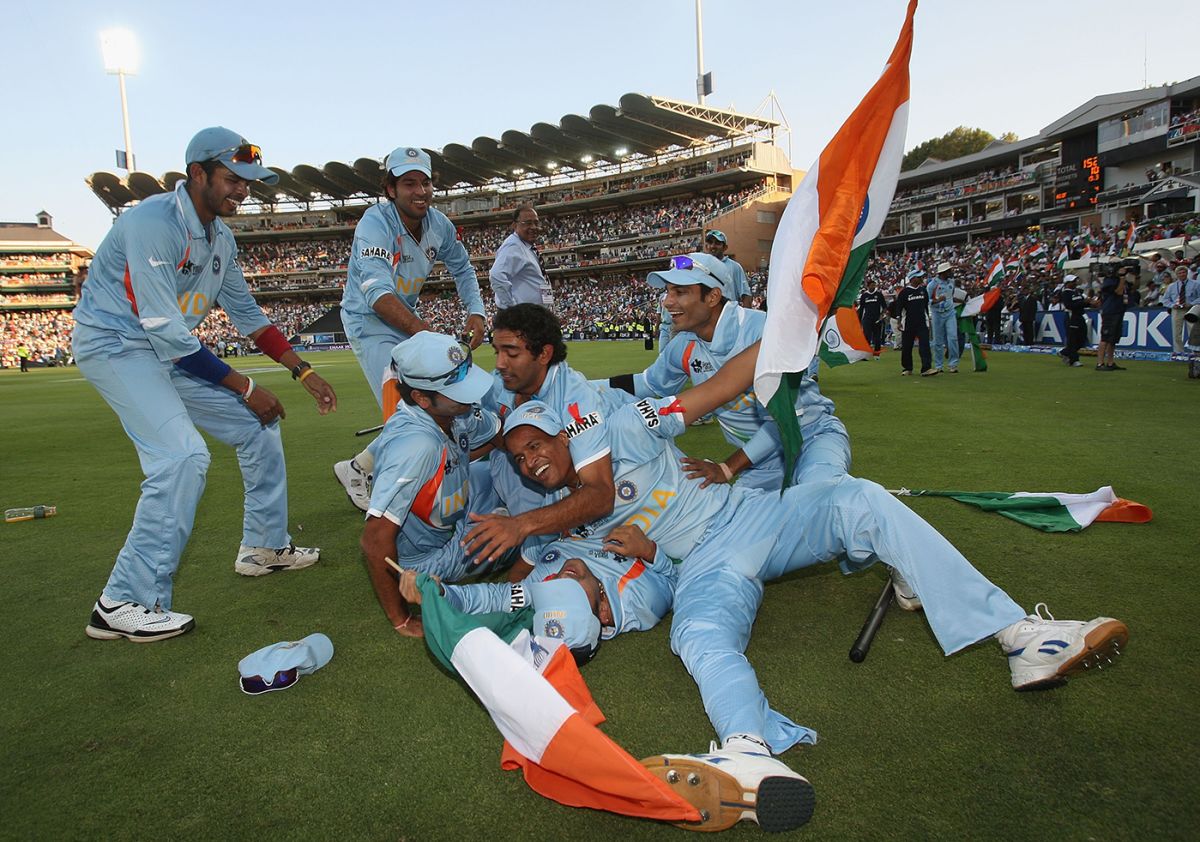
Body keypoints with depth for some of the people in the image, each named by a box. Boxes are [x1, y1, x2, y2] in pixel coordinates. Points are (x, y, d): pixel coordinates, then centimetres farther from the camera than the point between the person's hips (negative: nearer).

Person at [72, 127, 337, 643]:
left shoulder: (221, 237, 3)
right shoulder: (154, 222, -24)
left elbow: (246, 314, 12)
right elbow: (166, 331, -26)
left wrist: (303, 372, 5)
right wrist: (246, 388, -21)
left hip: (170, 351, 9)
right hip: (115, 344, -9)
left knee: (259, 427, 7)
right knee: (182, 455, -24)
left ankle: (265, 547, 21)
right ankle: (125, 603, -14)